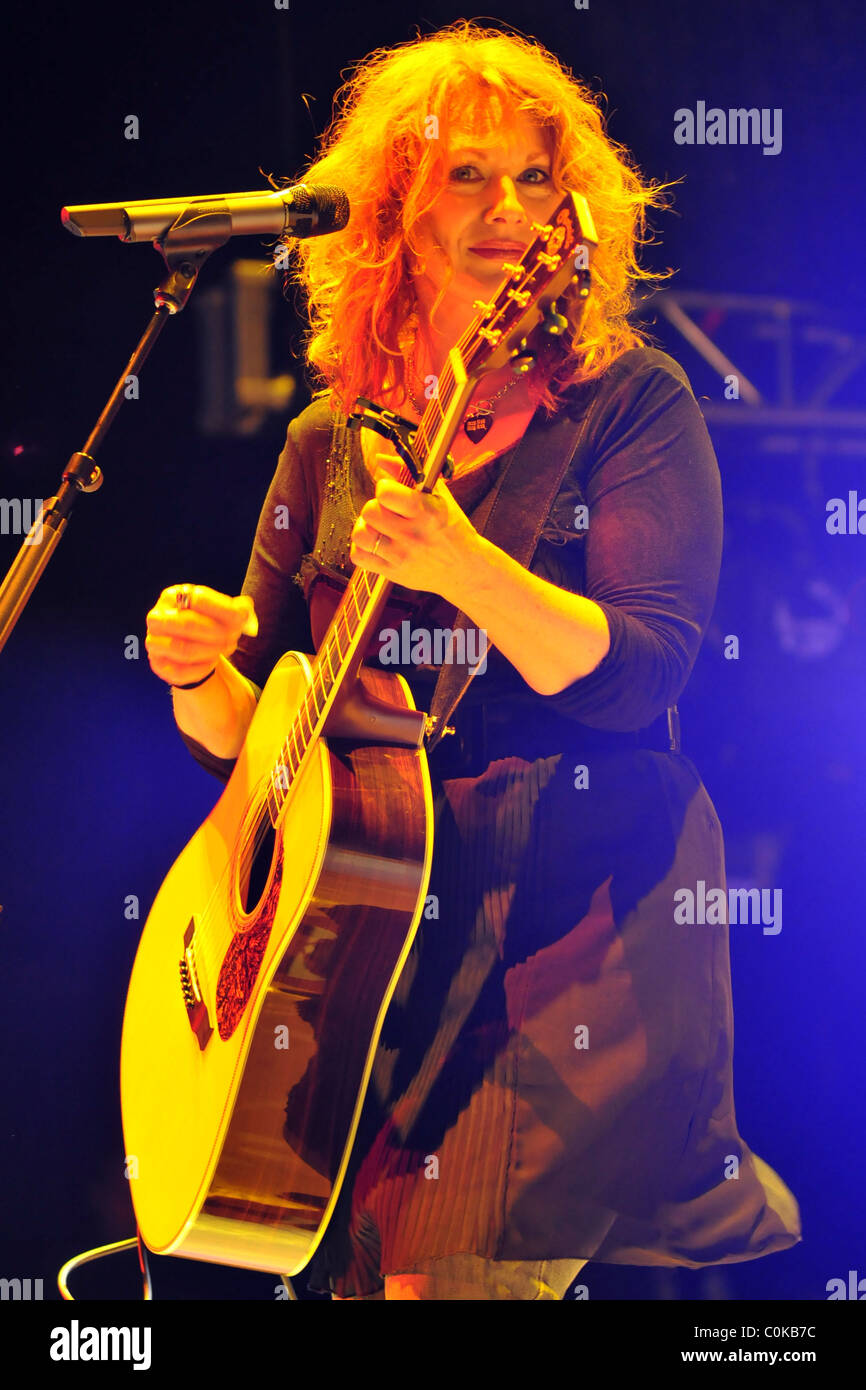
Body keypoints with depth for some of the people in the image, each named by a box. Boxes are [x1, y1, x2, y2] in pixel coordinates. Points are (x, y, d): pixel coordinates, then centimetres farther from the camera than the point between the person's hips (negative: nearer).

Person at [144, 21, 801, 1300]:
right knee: (367, 1254, -2)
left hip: (581, 915, -4)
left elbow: (642, 676, -14)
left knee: (451, 1261, -16)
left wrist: (465, 571, -29)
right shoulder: (330, 441, 10)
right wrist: (198, 674, -9)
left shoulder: (630, 403, -1)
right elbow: (252, 734, 14)